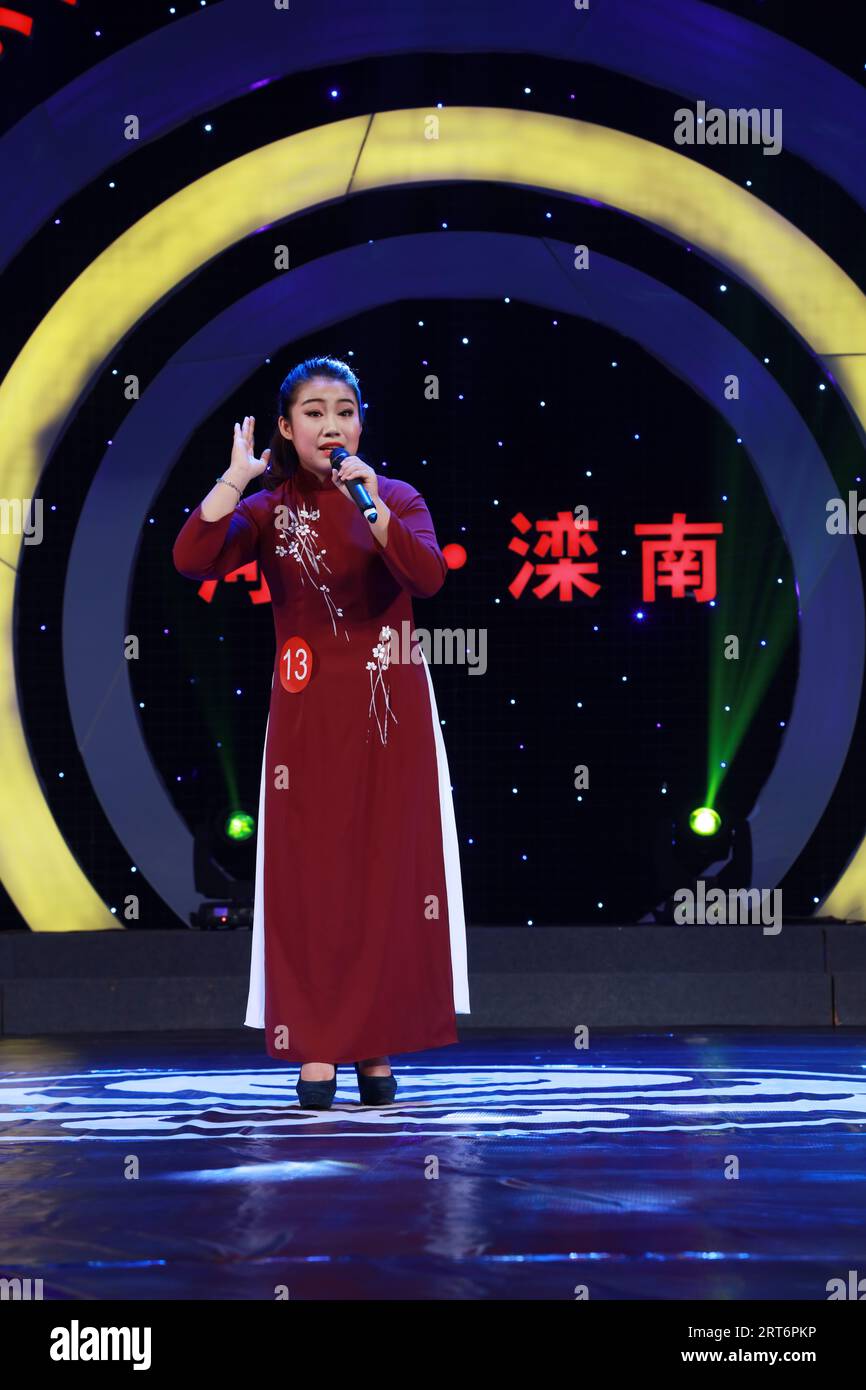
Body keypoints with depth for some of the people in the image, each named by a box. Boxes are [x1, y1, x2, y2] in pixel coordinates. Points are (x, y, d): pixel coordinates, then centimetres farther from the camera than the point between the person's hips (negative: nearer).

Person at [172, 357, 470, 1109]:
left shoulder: (398, 498, 4)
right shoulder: (268, 510, 3)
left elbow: (428, 577, -16)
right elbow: (192, 560, -14)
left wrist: (369, 502, -26)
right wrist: (236, 477, -17)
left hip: (392, 709, 0)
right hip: (309, 714, 0)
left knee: (390, 872, 1)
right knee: (311, 875, -1)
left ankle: (378, 1047, 8)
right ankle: (315, 1050, 3)